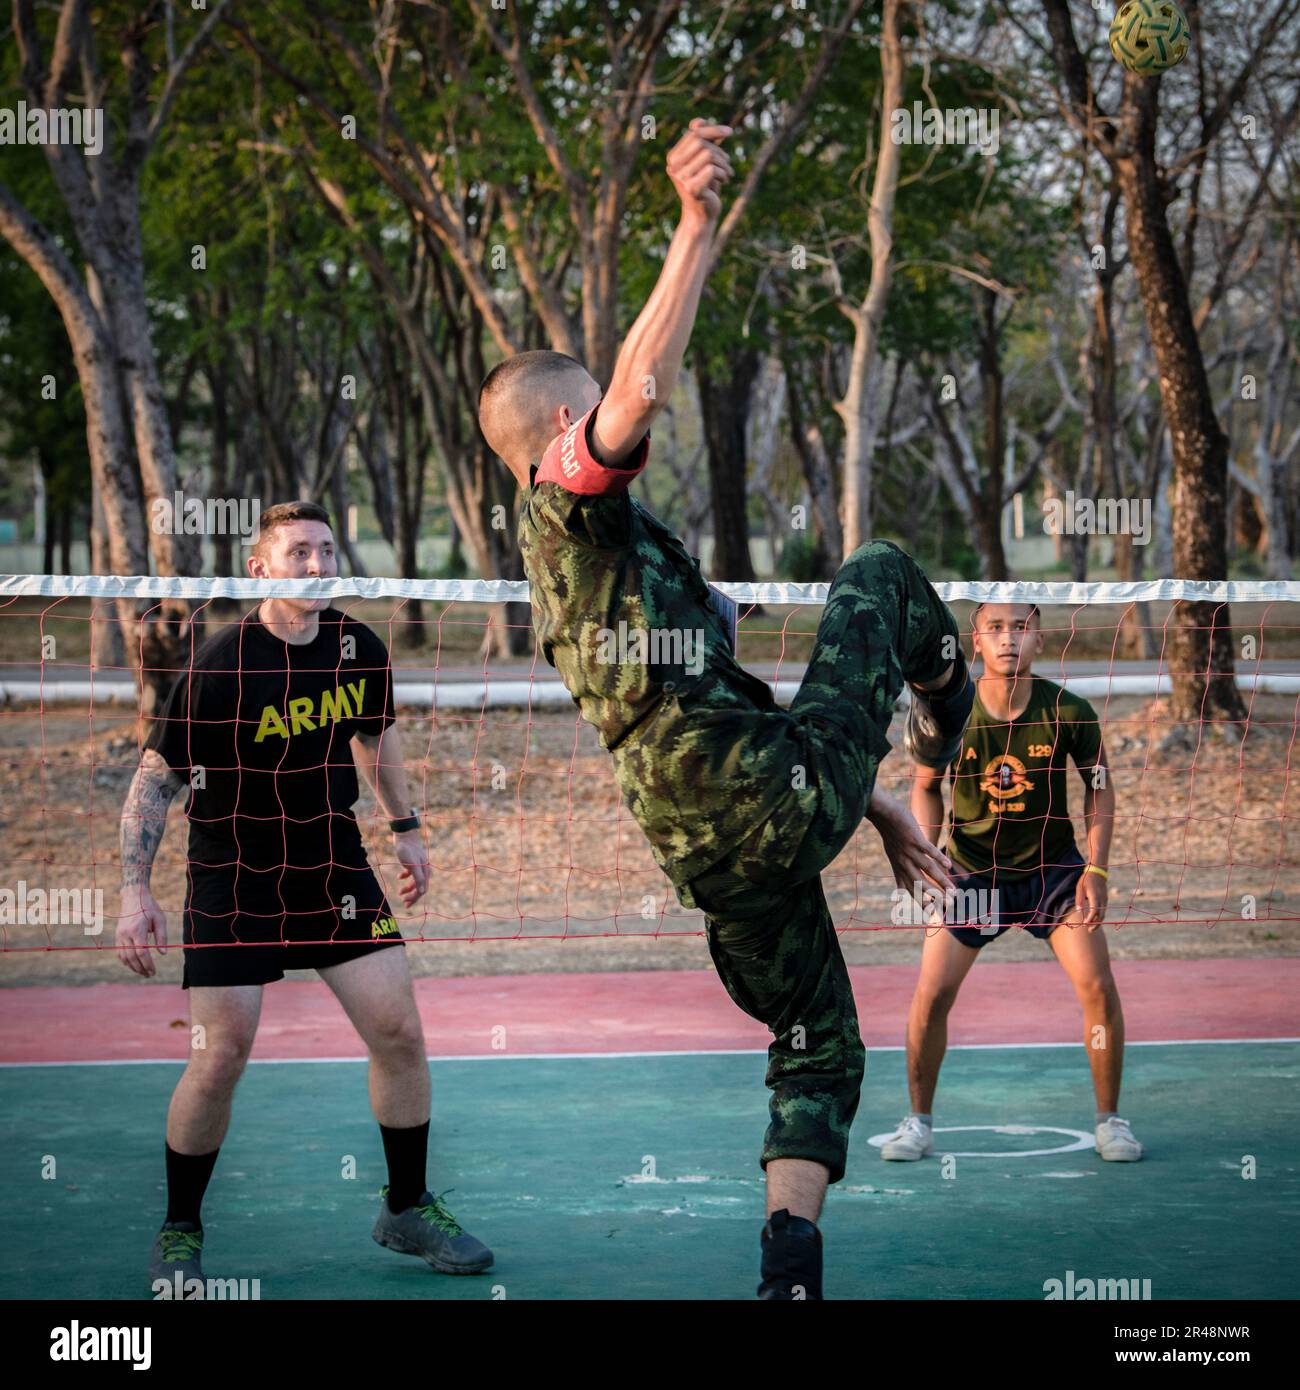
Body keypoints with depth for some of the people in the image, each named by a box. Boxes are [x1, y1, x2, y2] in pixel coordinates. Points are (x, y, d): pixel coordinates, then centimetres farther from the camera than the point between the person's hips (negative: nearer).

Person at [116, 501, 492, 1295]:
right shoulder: (219, 667, -17)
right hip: (233, 874, -4)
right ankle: (180, 1233, 12)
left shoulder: (360, 649, -2)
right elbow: (156, 779, -11)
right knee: (220, 1057, -8)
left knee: (399, 1032, 0)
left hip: (335, 865, 5)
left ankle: (408, 1209, 18)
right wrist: (136, 890, -16)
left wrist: (405, 828, 20)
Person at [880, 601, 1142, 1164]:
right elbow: (925, 787, 3)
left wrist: (1096, 868, -9)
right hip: (971, 869, 0)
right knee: (931, 995, -8)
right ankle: (918, 1122, 12)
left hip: (1053, 866, 0)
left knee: (1098, 987, -10)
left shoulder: (1070, 712, -16)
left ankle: (1109, 1119, 9)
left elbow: (1100, 789, -1)